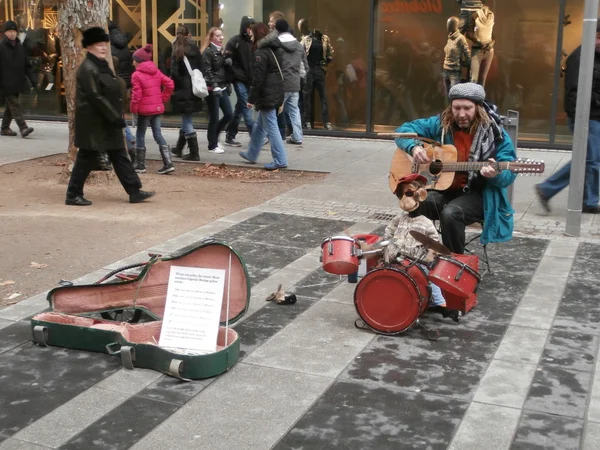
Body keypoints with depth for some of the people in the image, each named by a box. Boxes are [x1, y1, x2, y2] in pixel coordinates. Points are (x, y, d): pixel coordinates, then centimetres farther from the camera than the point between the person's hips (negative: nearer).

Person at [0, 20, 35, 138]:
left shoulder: (20, 47, 12)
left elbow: (27, 65, 14)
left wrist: (32, 80, 5)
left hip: (17, 83, 6)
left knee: (11, 106, 12)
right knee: (15, 105, -11)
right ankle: (23, 128, -18)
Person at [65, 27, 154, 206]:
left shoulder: (103, 66, 14)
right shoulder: (87, 69, -16)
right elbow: (95, 98, -22)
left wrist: (117, 116, 10)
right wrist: (115, 117, -21)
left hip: (107, 123, 10)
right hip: (93, 124, -10)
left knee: (120, 156, 10)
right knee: (86, 158, 0)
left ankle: (135, 191, 14)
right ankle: (73, 195, 11)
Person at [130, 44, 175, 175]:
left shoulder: (137, 75, -12)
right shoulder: (156, 72, 8)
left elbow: (136, 95, -17)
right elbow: (170, 84, 5)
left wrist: (133, 109, -6)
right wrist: (163, 98, 10)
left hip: (145, 109, -6)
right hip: (158, 108, 6)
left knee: (140, 135, 7)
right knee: (158, 134, 8)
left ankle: (140, 165, 13)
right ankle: (168, 164, -1)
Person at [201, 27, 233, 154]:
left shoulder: (222, 51, 16)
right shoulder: (208, 52, -8)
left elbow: (226, 69, 24)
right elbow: (207, 71, -16)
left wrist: (229, 62, 2)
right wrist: (214, 86, -24)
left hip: (223, 88, 8)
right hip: (212, 89, -8)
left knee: (229, 115, 5)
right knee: (214, 118, -2)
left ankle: (213, 135, 25)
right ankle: (212, 146, 9)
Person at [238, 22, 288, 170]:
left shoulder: (261, 53, -14)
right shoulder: (276, 50, 13)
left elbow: (258, 79, -17)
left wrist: (251, 99, -12)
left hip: (266, 96, -9)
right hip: (276, 94, 9)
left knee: (271, 127, -6)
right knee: (259, 126, 21)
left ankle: (280, 160, -5)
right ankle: (252, 154, 33)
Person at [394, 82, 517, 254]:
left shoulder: (495, 134, -8)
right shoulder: (440, 124, 1)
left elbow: (509, 174, -10)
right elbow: (404, 130, 5)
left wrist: (495, 174, -34)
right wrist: (414, 147, -17)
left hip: (477, 194, -3)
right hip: (442, 189, 3)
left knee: (451, 213, -34)